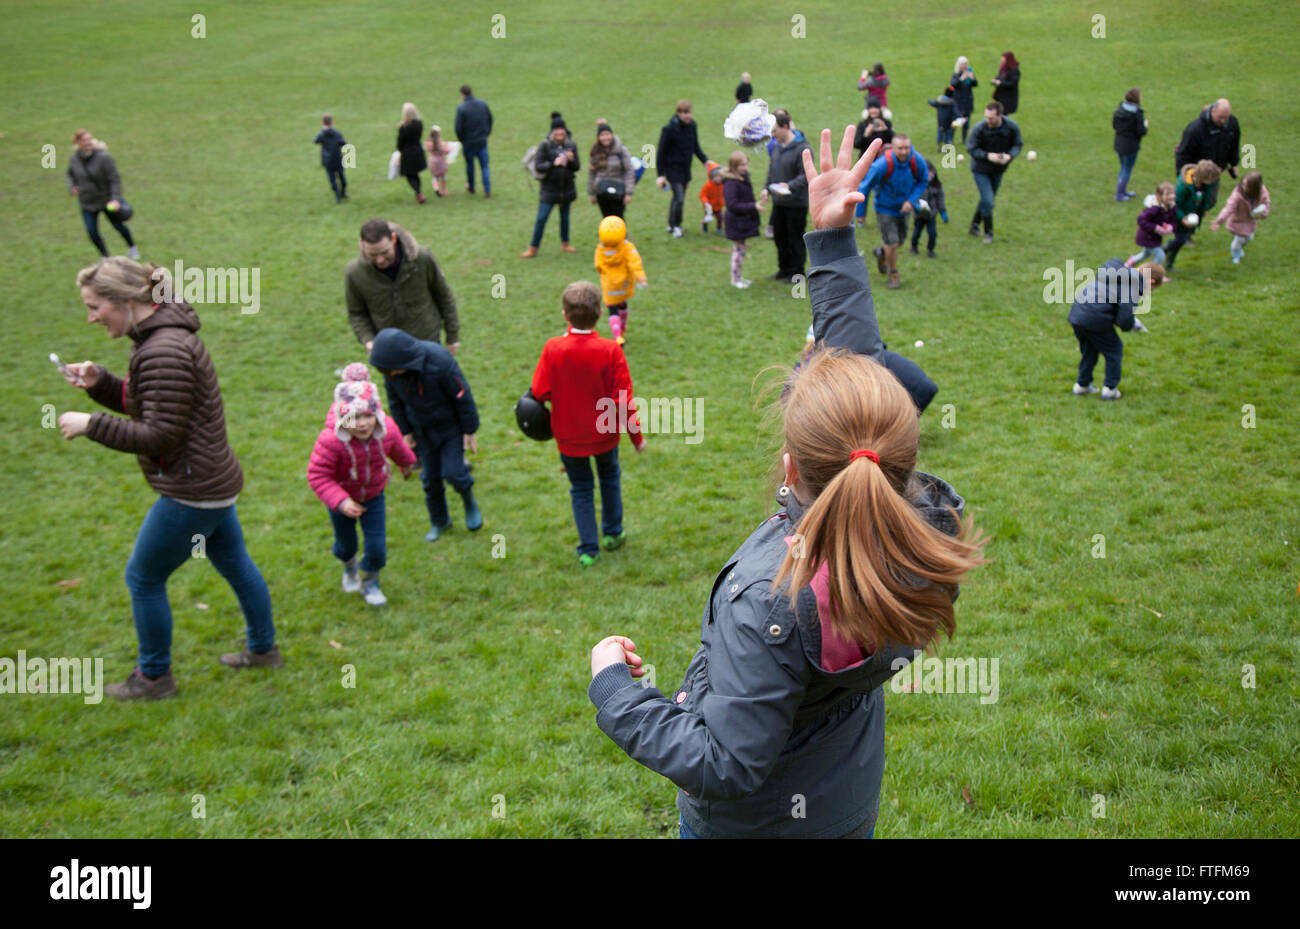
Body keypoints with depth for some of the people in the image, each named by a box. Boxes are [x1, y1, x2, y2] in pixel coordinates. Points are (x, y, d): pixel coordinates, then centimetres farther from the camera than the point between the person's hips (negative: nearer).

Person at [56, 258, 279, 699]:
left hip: (193, 491, -10)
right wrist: (99, 382, 1)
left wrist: (91, 425, -18)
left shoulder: (164, 352, -25)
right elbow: (141, 406, 17)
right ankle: (263, 648, 39)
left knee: (143, 578, 6)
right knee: (235, 563, 22)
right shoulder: (159, 336, 8)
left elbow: (159, 435, -24)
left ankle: (154, 676, 22)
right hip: (212, 481, 10)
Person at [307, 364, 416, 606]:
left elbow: (397, 448, 1)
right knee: (346, 543, 18)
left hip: (373, 495, 2)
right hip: (341, 497, -2)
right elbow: (317, 475, -29)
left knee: (377, 545, 1)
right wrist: (340, 501, -40)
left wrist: (407, 463, 24)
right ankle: (349, 568, 55)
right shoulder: (331, 441, -37)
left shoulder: (387, 431, -24)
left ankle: (370, 582, 32)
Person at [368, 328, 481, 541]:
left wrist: (470, 430, -12)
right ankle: (439, 522, 31)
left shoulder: (440, 361, -32)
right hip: (423, 431, 4)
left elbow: (462, 396, -20)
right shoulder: (391, 367, -18)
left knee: (453, 472, -10)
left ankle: (469, 503, 22)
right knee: (430, 478, 10)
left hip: (451, 427, -4)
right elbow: (395, 401, 1)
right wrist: (405, 431, 5)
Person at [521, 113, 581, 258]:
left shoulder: (571, 145, 0)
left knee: (564, 216, 17)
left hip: (566, 188, 3)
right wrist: (553, 164, -30)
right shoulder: (545, 145, -10)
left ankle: (565, 244, 34)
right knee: (541, 218, -3)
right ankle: (533, 249, 5)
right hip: (549, 188, -3)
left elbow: (577, 167, 3)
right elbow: (538, 166, -14)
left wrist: (571, 160, -19)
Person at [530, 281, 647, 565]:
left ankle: (588, 550, 17)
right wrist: (636, 436, -3)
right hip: (605, 434, 0)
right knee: (609, 477, 27)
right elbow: (623, 398, -15)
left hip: (568, 436, 0)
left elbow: (540, 392, -15)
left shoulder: (553, 348, -19)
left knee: (580, 488, 16)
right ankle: (612, 533, 37)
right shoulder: (610, 350, -19)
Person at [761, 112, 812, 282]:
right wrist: (767, 188, 2)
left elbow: (806, 175, -20)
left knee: (795, 239, 2)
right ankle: (784, 269, 31)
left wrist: (790, 186, -34)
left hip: (796, 203, -8)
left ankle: (797, 273, 15)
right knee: (779, 236, 16)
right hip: (778, 202, 8)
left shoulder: (802, 148, -14)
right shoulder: (777, 148, 10)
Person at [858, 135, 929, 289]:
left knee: (899, 240, 17)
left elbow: (923, 181, -1)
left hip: (903, 207, 4)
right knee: (892, 243, -6)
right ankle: (893, 275, 19)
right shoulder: (882, 165, -30)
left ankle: (881, 252, 51)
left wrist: (911, 201, -15)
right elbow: (865, 187, -19)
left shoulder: (918, 161, -20)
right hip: (885, 208, -4)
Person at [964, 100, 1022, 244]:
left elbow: (1017, 144, -2)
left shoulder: (1011, 127, -15)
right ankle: (988, 233, 7)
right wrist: (987, 156, -30)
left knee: (988, 199, 17)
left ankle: (974, 225, 38)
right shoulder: (979, 128, -23)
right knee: (987, 201, -10)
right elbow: (971, 149, -14)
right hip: (981, 169, -4)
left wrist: (1009, 155, -23)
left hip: (998, 170, 4)